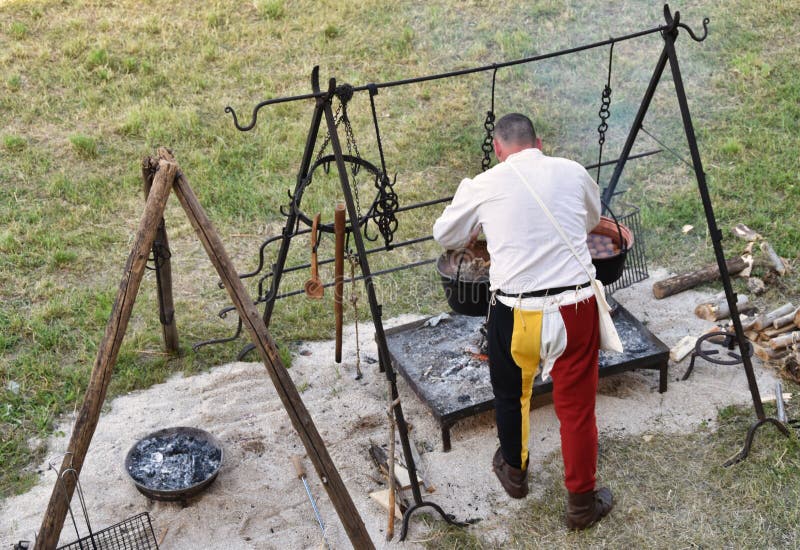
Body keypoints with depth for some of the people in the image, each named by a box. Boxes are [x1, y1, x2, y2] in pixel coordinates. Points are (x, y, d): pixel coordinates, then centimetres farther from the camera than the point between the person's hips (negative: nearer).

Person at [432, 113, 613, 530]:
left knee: (511, 395, 24)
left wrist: (475, 234, 37)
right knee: (576, 405, 13)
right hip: (574, 307, 1)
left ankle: (514, 473, 44)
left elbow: (443, 235, 16)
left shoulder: (484, 185, 1)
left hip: (514, 311, -1)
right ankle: (582, 503, 26)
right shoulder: (572, 172, 6)